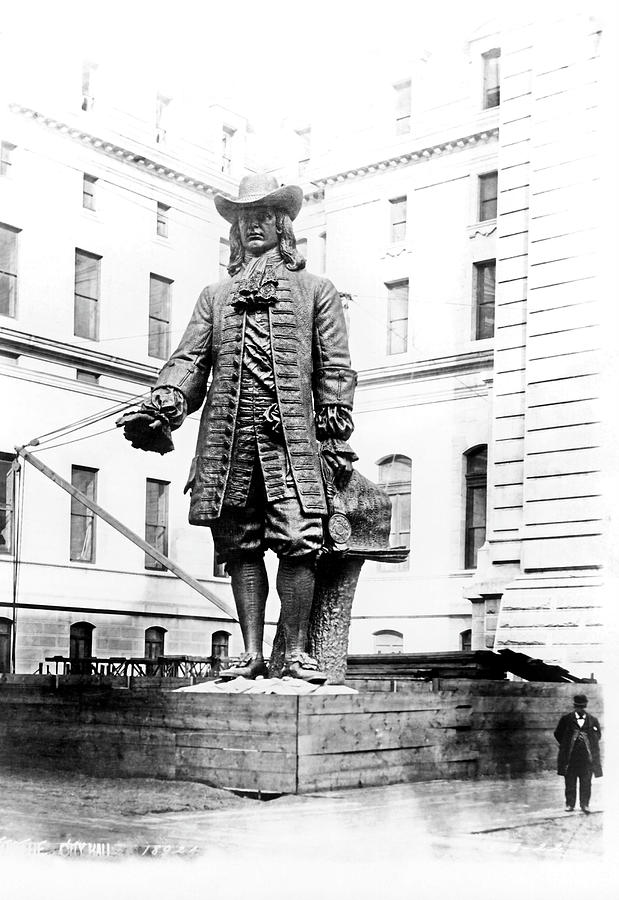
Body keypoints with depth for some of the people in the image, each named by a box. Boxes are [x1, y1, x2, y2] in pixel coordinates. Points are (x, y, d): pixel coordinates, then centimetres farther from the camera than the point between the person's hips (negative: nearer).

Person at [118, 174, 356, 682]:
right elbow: (191, 358, 13)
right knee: (241, 546, 2)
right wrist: (165, 404, -6)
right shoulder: (215, 296, 24)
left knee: (298, 541, -12)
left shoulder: (316, 290, 17)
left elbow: (335, 367, 10)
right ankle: (252, 654, 8)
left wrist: (336, 435, 0)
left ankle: (296, 653, -3)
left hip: (290, 434, -3)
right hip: (226, 436, 3)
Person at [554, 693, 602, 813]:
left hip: (587, 756, 1)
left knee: (586, 782, 2)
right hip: (570, 756, -1)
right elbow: (558, 734, 8)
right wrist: (565, 746, 4)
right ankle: (569, 804, 12)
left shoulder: (593, 720, 6)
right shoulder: (566, 719, 3)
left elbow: (598, 736, 11)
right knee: (570, 781, 4)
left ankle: (585, 804, 11)